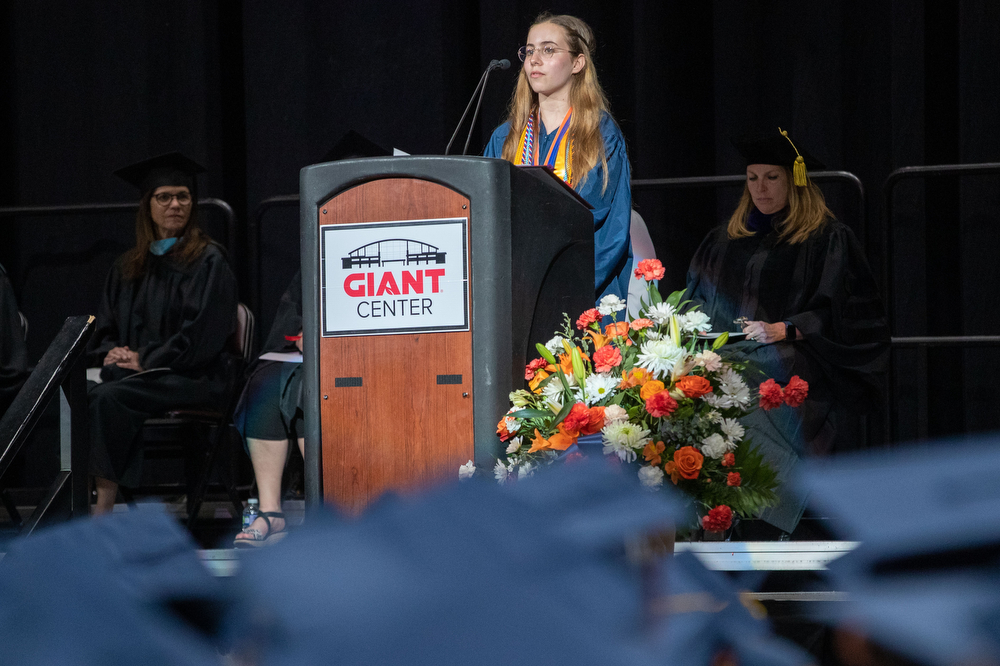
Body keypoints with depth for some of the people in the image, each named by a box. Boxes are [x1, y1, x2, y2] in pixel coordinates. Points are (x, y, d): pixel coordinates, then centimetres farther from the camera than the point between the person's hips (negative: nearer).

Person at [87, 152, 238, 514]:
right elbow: (105, 326, 20)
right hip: (136, 372, 5)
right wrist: (112, 352, -3)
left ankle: (105, 499, -29)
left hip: (191, 380, -5)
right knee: (82, 392, -28)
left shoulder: (208, 262, 0)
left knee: (109, 397, -31)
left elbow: (201, 334, -9)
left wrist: (145, 360, -13)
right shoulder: (128, 267, 19)